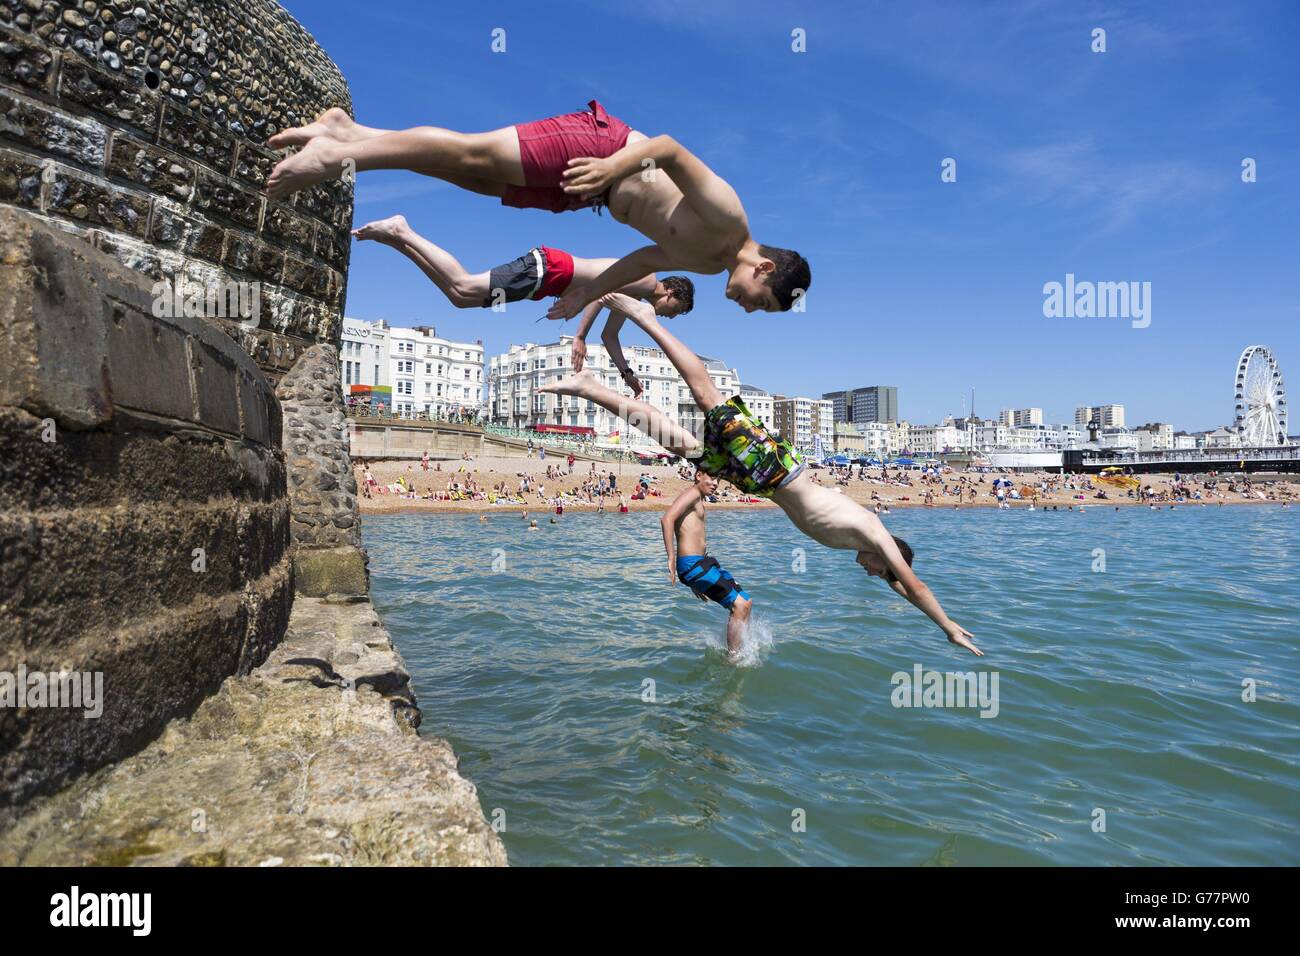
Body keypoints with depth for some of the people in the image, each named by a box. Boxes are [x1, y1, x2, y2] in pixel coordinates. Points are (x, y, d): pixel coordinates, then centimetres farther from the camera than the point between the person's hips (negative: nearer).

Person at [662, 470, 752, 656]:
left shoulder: (698, 502, 23)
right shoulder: (693, 493, -7)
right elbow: (667, 519, -23)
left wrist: (696, 582, 27)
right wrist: (671, 558, -26)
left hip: (701, 562, 10)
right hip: (693, 564, -10)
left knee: (745, 602, 11)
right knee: (740, 605, -12)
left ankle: (737, 652, 18)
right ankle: (733, 658, -4)